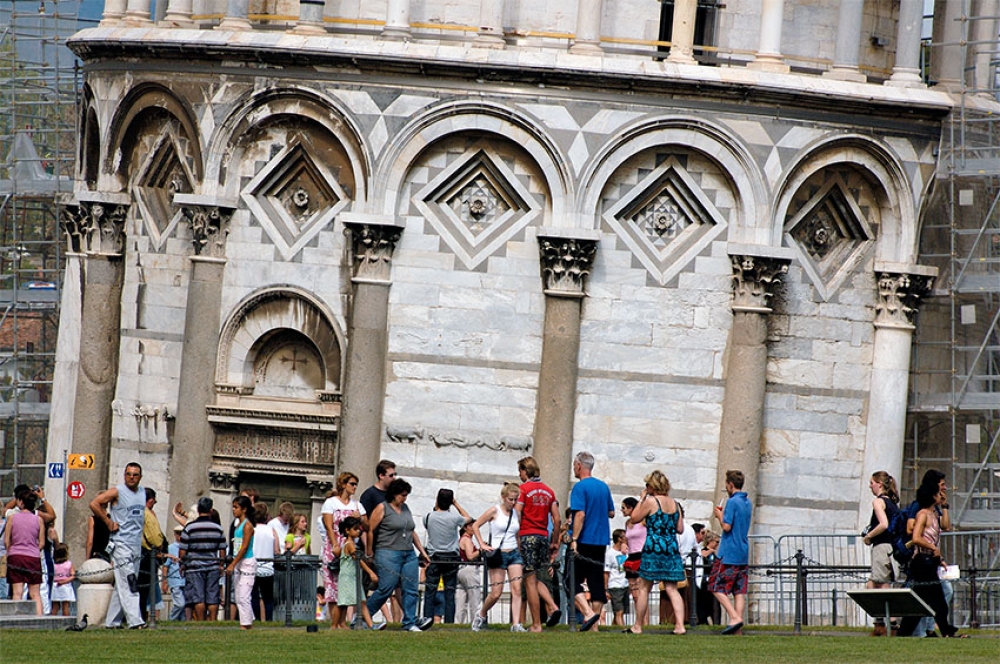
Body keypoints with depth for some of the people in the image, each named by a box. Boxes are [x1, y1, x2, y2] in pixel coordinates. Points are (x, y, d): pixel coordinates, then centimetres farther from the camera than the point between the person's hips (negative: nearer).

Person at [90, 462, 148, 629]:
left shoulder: (142, 492, 13)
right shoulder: (117, 492, -7)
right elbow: (94, 504, -12)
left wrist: (141, 523, 11)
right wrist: (109, 523, -11)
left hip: (137, 545, 7)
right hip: (121, 545, -7)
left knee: (122, 585, 10)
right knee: (128, 584, -14)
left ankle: (112, 621, 15)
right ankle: (135, 620, -21)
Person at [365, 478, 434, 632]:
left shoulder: (405, 509, 17)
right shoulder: (382, 508, -4)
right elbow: (370, 531, -5)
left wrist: (422, 551, 21)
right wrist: (369, 553, -5)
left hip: (409, 555, 7)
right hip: (389, 554, -7)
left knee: (411, 590, -1)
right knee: (385, 589, -8)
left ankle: (409, 623, 1)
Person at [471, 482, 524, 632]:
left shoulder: (516, 513, 10)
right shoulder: (495, 511, -3)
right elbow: (475, 526, 1)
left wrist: (521, 551, 12)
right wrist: (482, 545, -7)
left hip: (514, 554, 4)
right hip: (498, 554, -4)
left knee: (517, 589, -10)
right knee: (496, 593, -4)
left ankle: (516, 624, -14)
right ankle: (481, 615, 22)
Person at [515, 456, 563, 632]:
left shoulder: (523, 489, -6)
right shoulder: (548, 491, 11)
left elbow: (516, 516, -12)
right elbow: (557, 519, 9)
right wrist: (555, 543, 15)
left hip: (527, 536, -6)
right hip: (544, 537, 6)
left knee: (530, 582, -2)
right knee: (535, 580, 19)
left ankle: (536, 624, -3)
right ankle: (553, 607, -2)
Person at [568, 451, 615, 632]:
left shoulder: (580, 487, -10)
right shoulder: (604, 487, 11)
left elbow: (580, 514, -19)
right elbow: (611, 513, 19)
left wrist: (574, 539, -19)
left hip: (584, 541, -7)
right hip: (601, 541, 7)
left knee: (574, 581, -1)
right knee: (597, 582, 7)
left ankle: (588, 614, -20)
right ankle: (594, 624, 5)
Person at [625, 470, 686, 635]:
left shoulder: (651, 501, -8)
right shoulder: (674, 503, 9)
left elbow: (634, 518, 1)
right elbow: (680, 528, 13)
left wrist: (641, 499, 9)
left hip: (654, 547, -5)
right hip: (672, 548, 5)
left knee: (644, 589, 5)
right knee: (672, 589, 3)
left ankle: (638, 626, 11)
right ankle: (680, 625, -11)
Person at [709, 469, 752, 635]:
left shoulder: (732, 502, -13)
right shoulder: (748, 503, 14)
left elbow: (727, 526, -17)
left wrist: (720, 515, 0)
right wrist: (723, 515, 21)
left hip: (729, 554, -8)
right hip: (743, 554, 8)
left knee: (717, 587, -1)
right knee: (740, 591, 4)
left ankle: (734, 617, -16)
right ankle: (738, 628, 0)